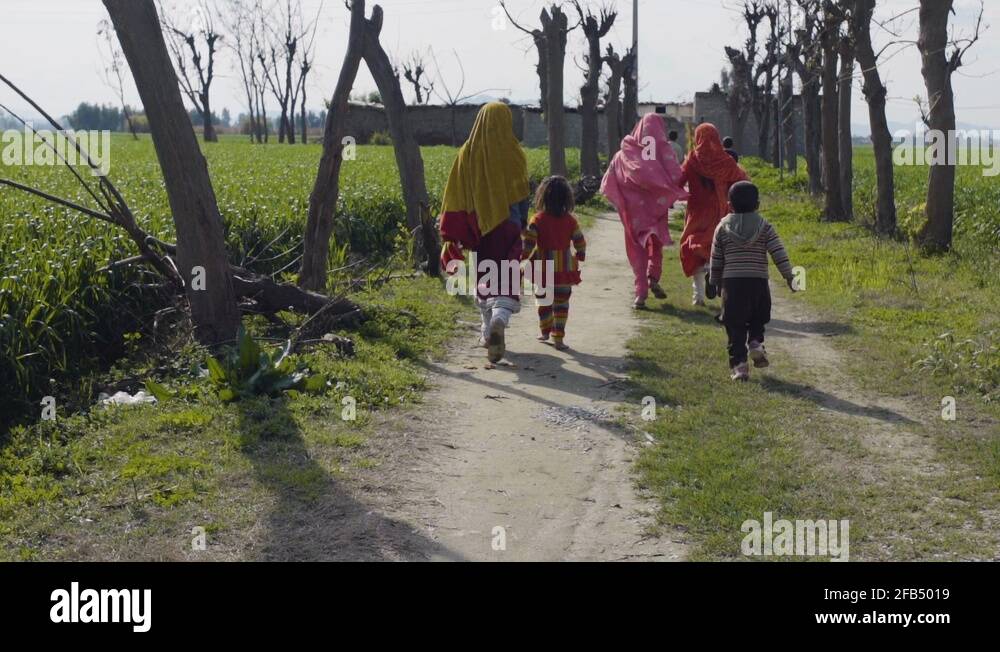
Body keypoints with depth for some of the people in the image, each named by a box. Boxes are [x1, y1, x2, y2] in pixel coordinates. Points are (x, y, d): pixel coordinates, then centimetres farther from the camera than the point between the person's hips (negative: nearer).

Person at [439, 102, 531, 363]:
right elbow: (523, 194, -2)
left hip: (478, 225, 3)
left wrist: (452, 233, 3)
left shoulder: (467, 152, -2)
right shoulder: (514, 153, -7)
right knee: (507, 275, -3)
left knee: (483, 278, 17)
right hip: (507, 226, -3)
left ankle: (489, 333, 25)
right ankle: (500, 319, -30)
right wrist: (521, 225, 11)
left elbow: (456, 195, -1)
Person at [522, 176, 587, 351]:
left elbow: (528, 244, -11)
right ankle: (558, 337, 0)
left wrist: (524, 258, 3)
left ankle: (545, 331, 28)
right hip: (565, 269, 0)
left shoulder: (537, 220, -7)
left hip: (543, 269, 0)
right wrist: (580, 256, 21)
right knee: (562, 302, 4)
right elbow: (580, 242, 4)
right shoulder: (570, 220, -2)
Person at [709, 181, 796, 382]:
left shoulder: (723, 227, 5)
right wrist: (789, 276, 2)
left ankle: (739, 364, -4)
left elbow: (716, 259, 10)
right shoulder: (764, 226, 3)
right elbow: (779, 253, -4)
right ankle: (756, 343, -5)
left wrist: (715, 281, 20)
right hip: (758, 281, 0)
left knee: (735, 326, 2)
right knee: (758, 319, 20)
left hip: (731, 282, 0)